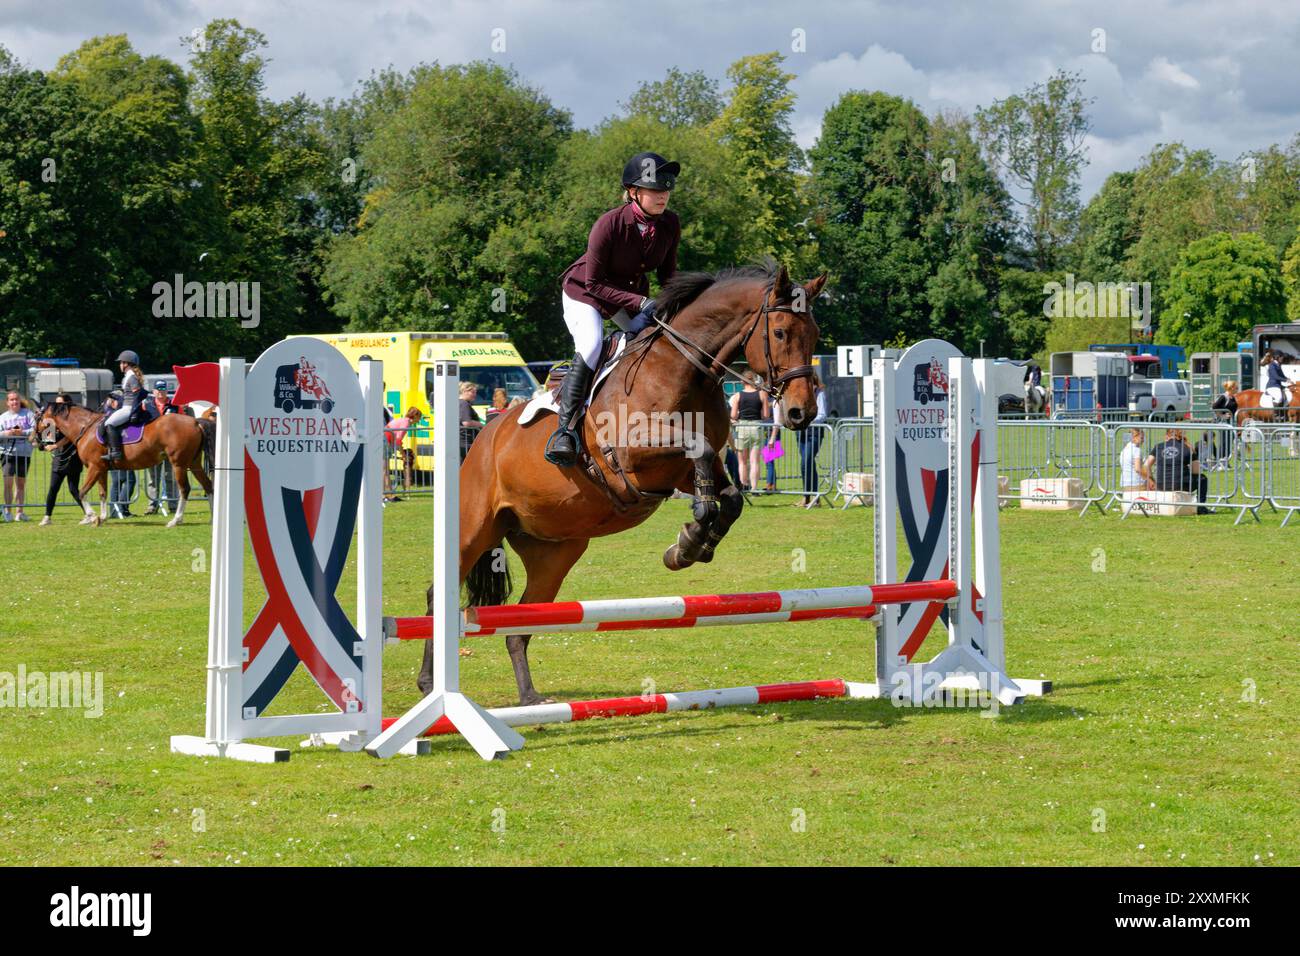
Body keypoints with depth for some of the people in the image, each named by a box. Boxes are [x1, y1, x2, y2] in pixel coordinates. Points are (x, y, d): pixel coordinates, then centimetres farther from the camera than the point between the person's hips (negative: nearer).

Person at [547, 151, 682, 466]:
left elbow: (667, 272, 2)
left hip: (633, 293, 6)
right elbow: (593, 284, -25)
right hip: (583, 291, -6)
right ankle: (564, 430, -28)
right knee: (590, 347, -28)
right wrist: (641, 303, -32)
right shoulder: (609, 225, -31)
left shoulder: (670, 224, -15)